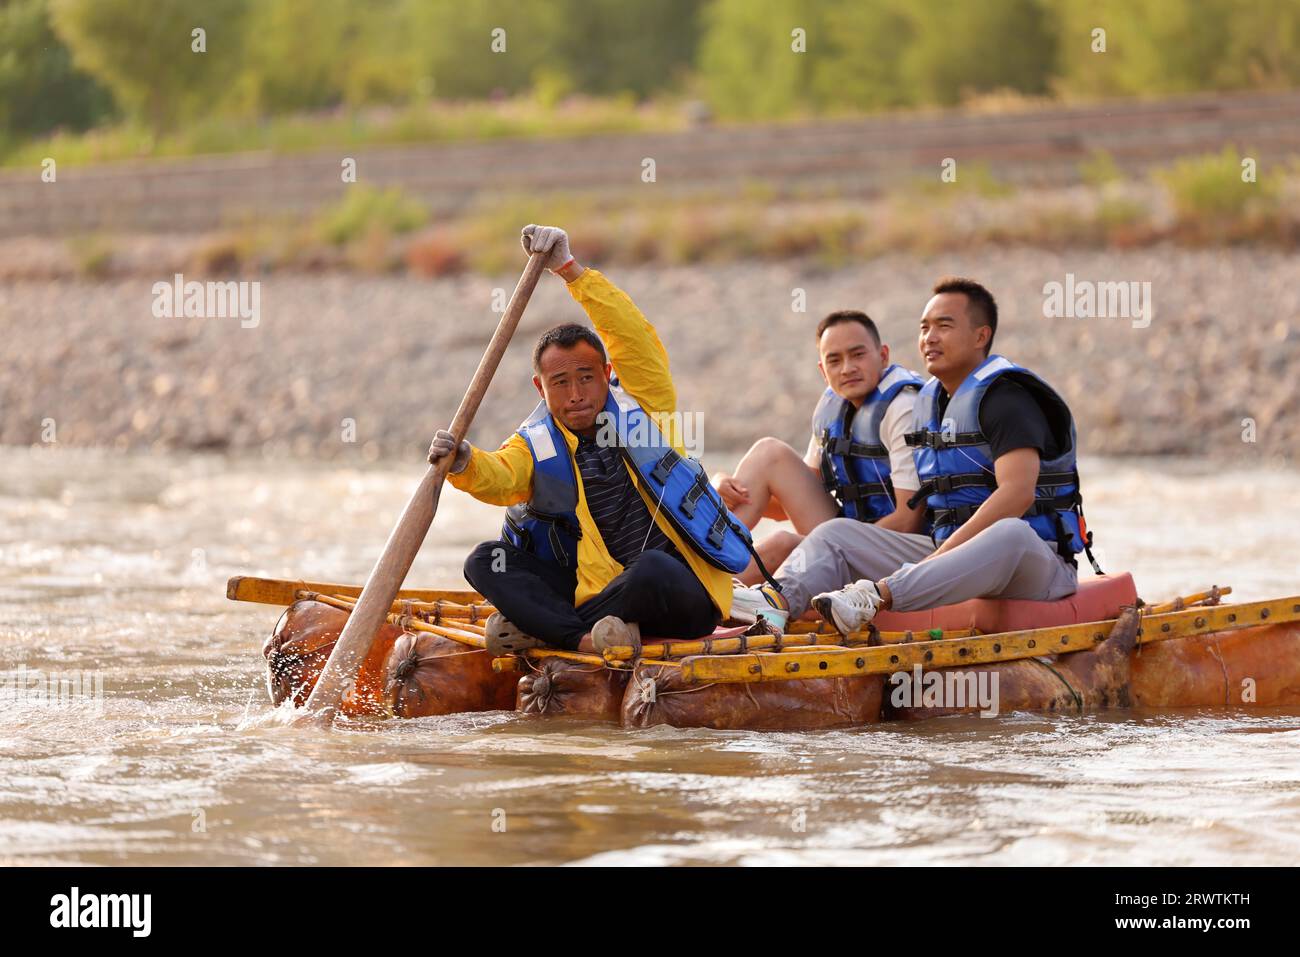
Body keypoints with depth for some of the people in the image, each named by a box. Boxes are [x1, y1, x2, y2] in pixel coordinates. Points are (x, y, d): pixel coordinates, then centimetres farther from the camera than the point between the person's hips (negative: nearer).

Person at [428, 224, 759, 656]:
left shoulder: (641, 406, 1)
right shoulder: (537, 446, 5)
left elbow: (634, 339, -15)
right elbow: (499, 478, -16)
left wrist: (571, 270, -23)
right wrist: (464, 464, -40)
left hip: (684, 600, -3)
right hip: (597, 590, 3)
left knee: (653, 568, -39)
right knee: (486, 563, -11)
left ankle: (539, 628, -19)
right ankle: (586, 638, -32)